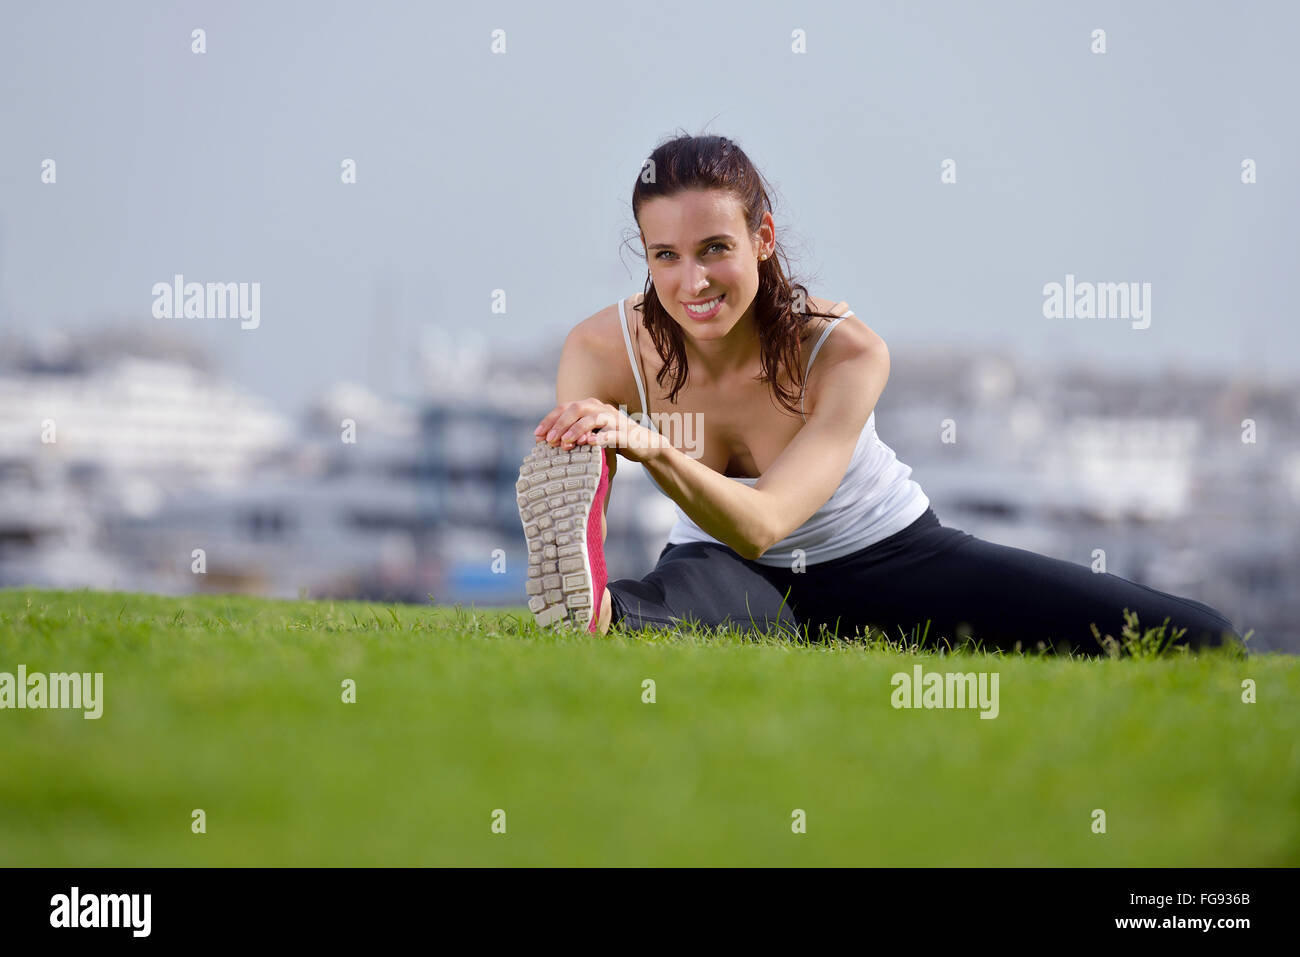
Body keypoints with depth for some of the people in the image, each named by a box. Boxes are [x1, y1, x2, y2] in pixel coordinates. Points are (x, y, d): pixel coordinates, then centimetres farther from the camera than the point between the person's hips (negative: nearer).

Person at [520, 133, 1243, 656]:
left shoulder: (846, 352, -26)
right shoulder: (603, 350, -18)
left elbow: (760, 525, -39)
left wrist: (653, 450, -58)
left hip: (891, 562, 1)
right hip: (745, 586, 0)